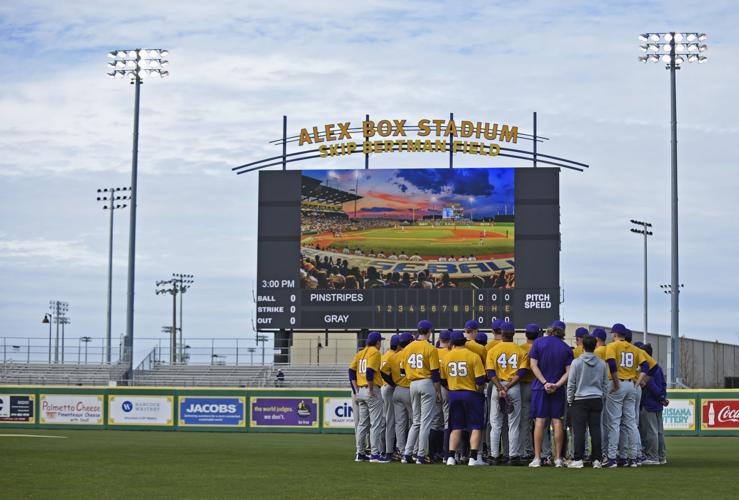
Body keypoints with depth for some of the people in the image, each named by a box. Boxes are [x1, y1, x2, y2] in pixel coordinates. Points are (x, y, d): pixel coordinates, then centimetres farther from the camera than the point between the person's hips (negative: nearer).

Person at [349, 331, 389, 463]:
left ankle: (360, 454, 15)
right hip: (372, 392, -8)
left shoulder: (360, 353, 15)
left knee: (363, 423, 13)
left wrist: (356, 390, 10)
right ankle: (375, 454, -9)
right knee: (376, 424, -6)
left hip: (360, 391, 8)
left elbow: (351, 371, 10)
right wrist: (371, 390, -15)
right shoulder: (375, 352, -8)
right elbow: (370, 371, -20)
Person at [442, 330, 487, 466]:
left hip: (453, 394, 4)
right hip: (471, 394, -4)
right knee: (476, 427, 3)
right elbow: (480, 380, -13)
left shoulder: (446, 357, 2)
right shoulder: (473, 356, -10)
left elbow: (443, 379, 7)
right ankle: (474, 458, -5)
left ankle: (451, 457, 4)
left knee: (456, 428, 10)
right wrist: (479, 390, 4)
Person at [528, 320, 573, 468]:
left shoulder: (539, 342, 0)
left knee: (540, 421, -1)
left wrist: (545, 383, -9)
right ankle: (558, 459, 3)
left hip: (540, 387, -1)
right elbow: (569, 371, -4)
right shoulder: (566, 348, 3)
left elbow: (533, 365, -6)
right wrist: (557, 385, -10)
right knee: (557, 421, 3)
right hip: (558, 389, 1)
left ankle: (537, 458, -4)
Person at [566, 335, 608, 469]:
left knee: (579, 430, -2)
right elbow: (605, 384, 10)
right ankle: (597, 459, 4)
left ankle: (578, 459, -4)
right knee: (595, 430, 4)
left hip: (580, 400, -3)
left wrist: (570, 400, 7)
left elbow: (571, 383, -3)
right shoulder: (602, 363, 4)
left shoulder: (576, 362, -7)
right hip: (597, 400, 3)